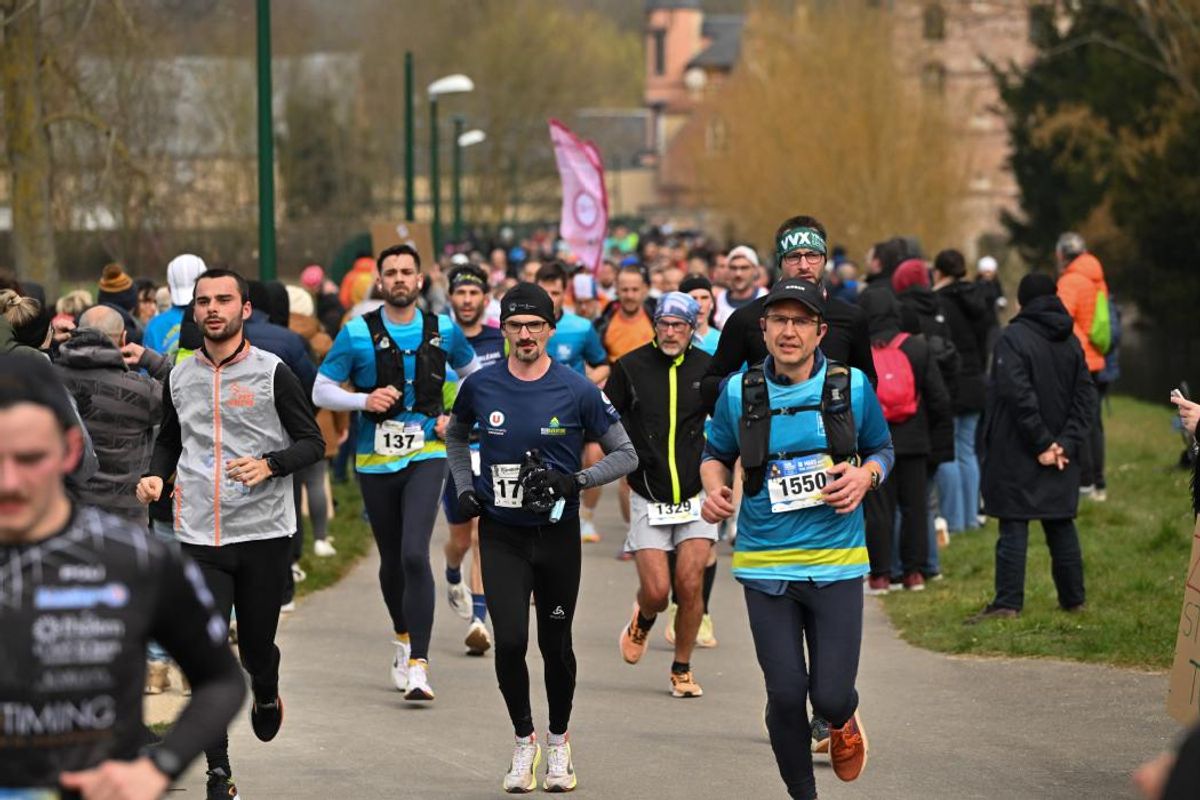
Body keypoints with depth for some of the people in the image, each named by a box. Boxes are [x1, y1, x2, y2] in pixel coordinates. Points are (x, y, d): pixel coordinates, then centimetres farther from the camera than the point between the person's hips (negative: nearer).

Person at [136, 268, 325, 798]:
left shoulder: (272, 372, -2)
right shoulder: (179, 377, 9)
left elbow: (312, 442, 0)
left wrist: (269, 465, -18)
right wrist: (155, 475, 4)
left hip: (263, 532, -2)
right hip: (199, 537, 2)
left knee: (257, 644, 9)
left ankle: (266, 695, 47)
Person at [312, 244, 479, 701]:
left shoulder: (443, 330, 4)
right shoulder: (357, 333, -2)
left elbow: (474, 373, 21)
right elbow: (321, 391, 0)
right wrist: (364, 401, -17)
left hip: (427, 454, -1)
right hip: (376, 458, 1)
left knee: (415, 555, -18)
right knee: (392, 560, 13)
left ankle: (418, 665, -18)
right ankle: (404, 640, 39)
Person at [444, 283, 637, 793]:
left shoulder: (576, 391, -8)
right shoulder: (480, 386, -2)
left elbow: (625, 454, -1)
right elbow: (456, 436, 20)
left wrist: (576, 481, -16)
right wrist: (465, 489, 6)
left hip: (557, 534, 0)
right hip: (501, 535, 1)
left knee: (556, 645, 8)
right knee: (510, 641, -11)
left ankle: (558, 742, 30)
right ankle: (524, 741, 11)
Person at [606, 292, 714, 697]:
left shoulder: (708, 369, 0)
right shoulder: (630, 368, -4)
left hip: (696, 496, 1)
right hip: (648, 500, -1)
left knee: (690, 585, -7)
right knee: (656, 591, -7)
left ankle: (682, 669, 11)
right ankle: (643, 620, 30)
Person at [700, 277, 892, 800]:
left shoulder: (853, 386, 0)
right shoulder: (739, 393, 0)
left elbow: (882, 449, 14)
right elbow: (716, 454, 15)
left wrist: (866, 475, -8)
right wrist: (713, 488, -6)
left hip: (835, 562, 0)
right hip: (764, 564, 0)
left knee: (830, 696, -6)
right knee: (786, 694, -3)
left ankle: (843, 720, 33)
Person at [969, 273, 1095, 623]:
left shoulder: (1013, 338, -12)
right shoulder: (1071, 342, 8)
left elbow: (1018, 395, -20)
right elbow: (1086, 397, 4)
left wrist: (1042, 443, -16)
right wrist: (1066, 443, -4)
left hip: (1017, 453, -6)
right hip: (1062, 454, 6)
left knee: (1014, 528, -4)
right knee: (1061, 526, 13)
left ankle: (1008, 603, -5)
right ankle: (1073, 599, 17)